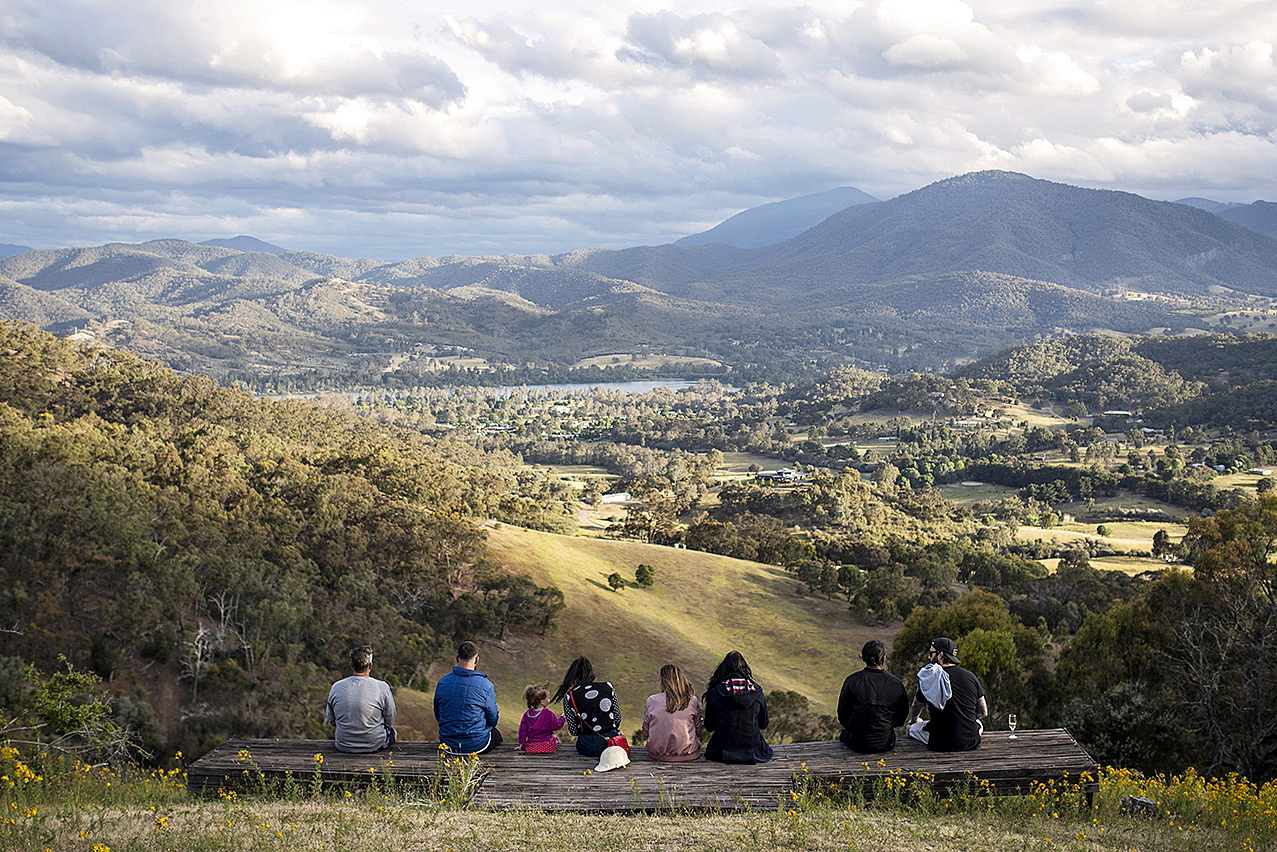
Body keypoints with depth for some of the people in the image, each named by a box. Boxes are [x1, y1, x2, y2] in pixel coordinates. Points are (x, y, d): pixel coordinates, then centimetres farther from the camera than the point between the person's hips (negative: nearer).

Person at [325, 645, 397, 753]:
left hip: (343, 747, 2)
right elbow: (390, 721, -7)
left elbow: (331, 720, 2)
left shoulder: (336, 687, -12)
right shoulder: (382, 687, -19)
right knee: (392, 731, 32)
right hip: (375, 746, -2)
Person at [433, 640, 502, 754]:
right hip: (476, 745, -4)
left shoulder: (442, 682, -5)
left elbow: (438, 716, 6)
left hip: (447, 744, 4)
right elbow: (493, 720, -6)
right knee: (497, 735, 31)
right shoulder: (485, 685, -17)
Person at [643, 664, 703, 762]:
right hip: (688, 755, -1)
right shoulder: (692, 701, -7)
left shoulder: (651, 701, -8)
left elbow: (646, 733, 2)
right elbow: (699, 731, 4)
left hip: (658, 754, 1)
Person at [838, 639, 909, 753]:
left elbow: (843, 714, -4)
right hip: (886, 745, 1)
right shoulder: (896, 683, -9)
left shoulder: (852, 681, -13)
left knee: (844, 732, 32)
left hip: (858, 745, -1)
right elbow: (902, 715, 5)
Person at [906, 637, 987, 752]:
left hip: (942, 745, -3)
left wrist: (914, 720, 34)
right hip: (971, 743, 3)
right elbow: (983, 712, 8)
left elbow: (915, 708, 11)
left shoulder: (929, 678, -7)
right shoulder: (971, 676, 0)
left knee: (912, 727, 19)